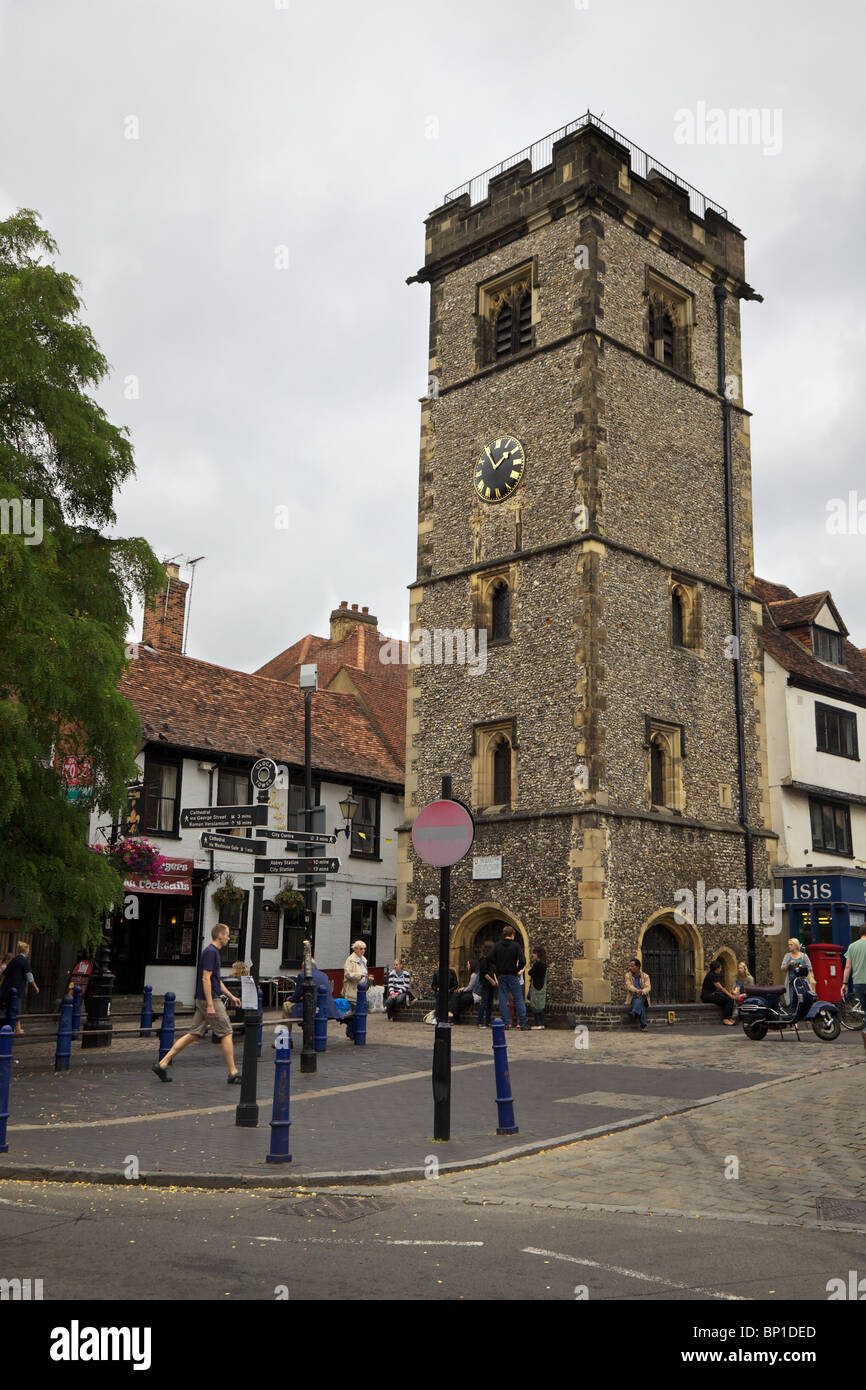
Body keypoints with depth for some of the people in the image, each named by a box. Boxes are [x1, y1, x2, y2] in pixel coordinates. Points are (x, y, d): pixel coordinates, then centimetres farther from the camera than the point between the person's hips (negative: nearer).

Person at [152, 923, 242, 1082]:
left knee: (194, 1034, 8)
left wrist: (231, 997, 28)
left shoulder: (212, 952, 16)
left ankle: (162, 1063, 6)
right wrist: (210, 1005, -23)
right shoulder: (211, 952, -15)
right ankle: (233, 1074, 5)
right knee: (227, 1034, -1)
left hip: (203, 1000, 10)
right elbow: (206, 978, -21)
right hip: (210, 999, -10)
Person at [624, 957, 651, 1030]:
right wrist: (636, 990, -30)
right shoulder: (628, 975, 9)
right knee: (639, 1003, -34)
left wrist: (641, 992, -30)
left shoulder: (645, 976, 7)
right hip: (633, 997, -1)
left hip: (643, 997, 1)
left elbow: (648, 987, -7)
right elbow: (629, 986, -8)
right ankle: (644, 1024, -40)